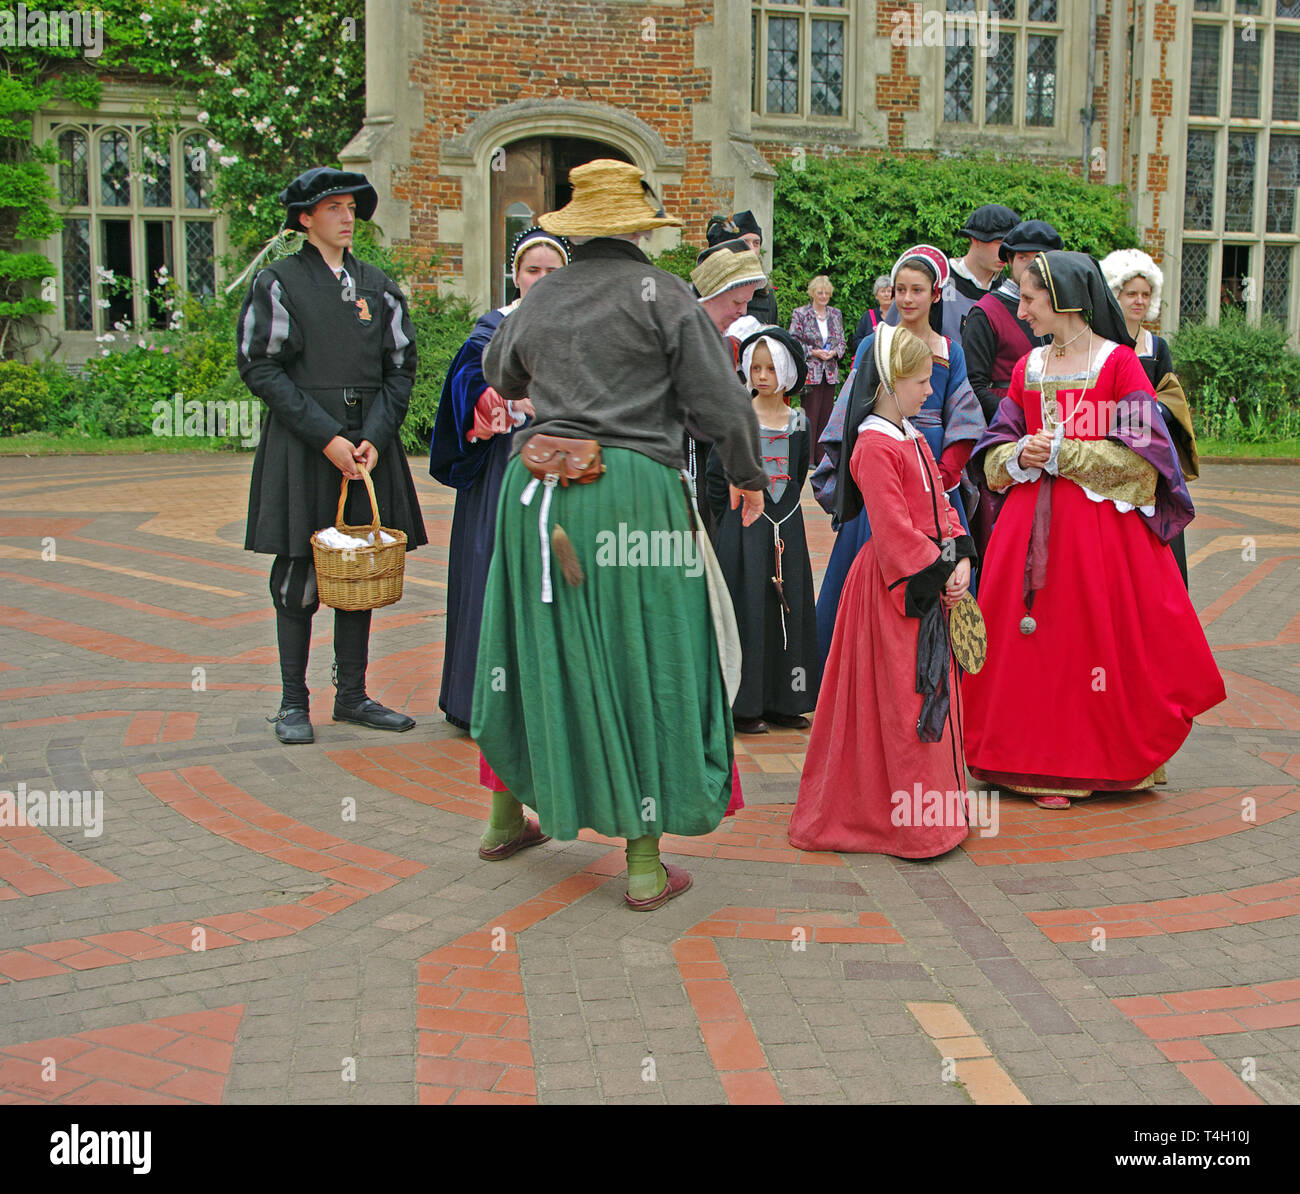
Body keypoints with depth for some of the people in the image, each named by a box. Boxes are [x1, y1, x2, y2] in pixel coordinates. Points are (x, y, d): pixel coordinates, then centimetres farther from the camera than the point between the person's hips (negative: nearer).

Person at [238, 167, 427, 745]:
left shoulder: (377, 285, 13)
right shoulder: (277, 283, 0)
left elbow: (401, 367, 10)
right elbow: (260, 368, -6)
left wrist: (375, 438, -5)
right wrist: (326, 437, -13)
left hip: (369, 443, 4)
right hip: (300, 444, -4)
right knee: (298, 575, -1)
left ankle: (352, 694, 17)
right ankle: (293, 702, 9)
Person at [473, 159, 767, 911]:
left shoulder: (541, 299, 11)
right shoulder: (660, 293, -4)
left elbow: (499, 376, 30)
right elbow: (720, 398, -6)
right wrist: (748, 476, 9)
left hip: (538, 490, 5)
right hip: (632, 490, -5)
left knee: (541, 644, 19)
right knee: (640, 660, 2)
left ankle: (507, 816, 35)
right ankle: (645, 863, 8)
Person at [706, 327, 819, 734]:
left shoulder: (798, 421, 7)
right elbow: (715, 477, -4)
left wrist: (782, 510, 13)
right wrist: (728, 527, -4)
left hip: (787, 527, 4)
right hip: (744, 528, -4)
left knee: (788, 608, 7)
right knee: (748, 608, -4)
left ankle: (781, 701, 17)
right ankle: (745, 705, 3)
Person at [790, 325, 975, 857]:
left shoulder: (912, 437, 15)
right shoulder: (874, 446, -16)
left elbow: (938, 501, 14)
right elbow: (893, 528, -21)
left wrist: (959, 558, 1)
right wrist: (938, 573, -18)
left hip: (930, 580, 10)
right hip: (897, 587, -10)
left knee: (932, 693, 16)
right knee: (904, 701, -3)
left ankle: (932, 807, 28)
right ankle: (911, 824, 5)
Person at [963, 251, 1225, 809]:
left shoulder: (1119, 362, -4)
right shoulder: (1028, 367, 12)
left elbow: (1137, 454, -10)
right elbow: (995, 449, 14)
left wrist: (1061, 454, -12)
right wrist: (1020, 456, -8)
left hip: (1101, 523, -5)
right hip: (1031, 525, 5)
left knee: (1091, 635, -1)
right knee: (1027, 638, 3)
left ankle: (1082, 763, 11)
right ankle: (1035, 760, 14)